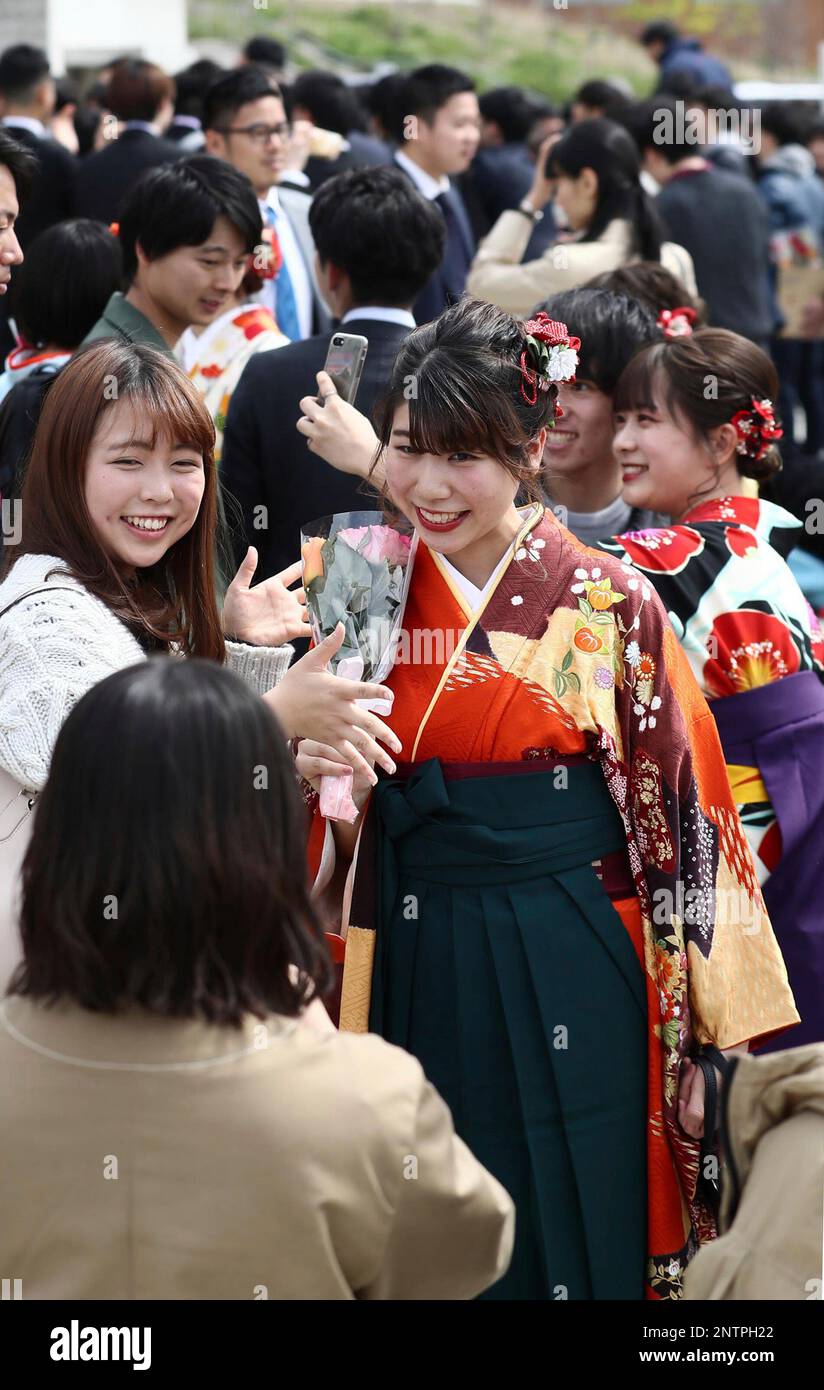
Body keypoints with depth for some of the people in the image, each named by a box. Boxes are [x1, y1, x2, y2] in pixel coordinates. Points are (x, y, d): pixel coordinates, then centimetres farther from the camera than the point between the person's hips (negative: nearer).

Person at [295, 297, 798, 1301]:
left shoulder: (613, 608, -6)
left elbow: (685, 813, -3)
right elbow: (332, 831, 9)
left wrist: (704, 1021, -4)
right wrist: (320, 778, -14)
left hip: (571, 978, -2)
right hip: (417, 978, 3)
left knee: (573, 1237, 5)